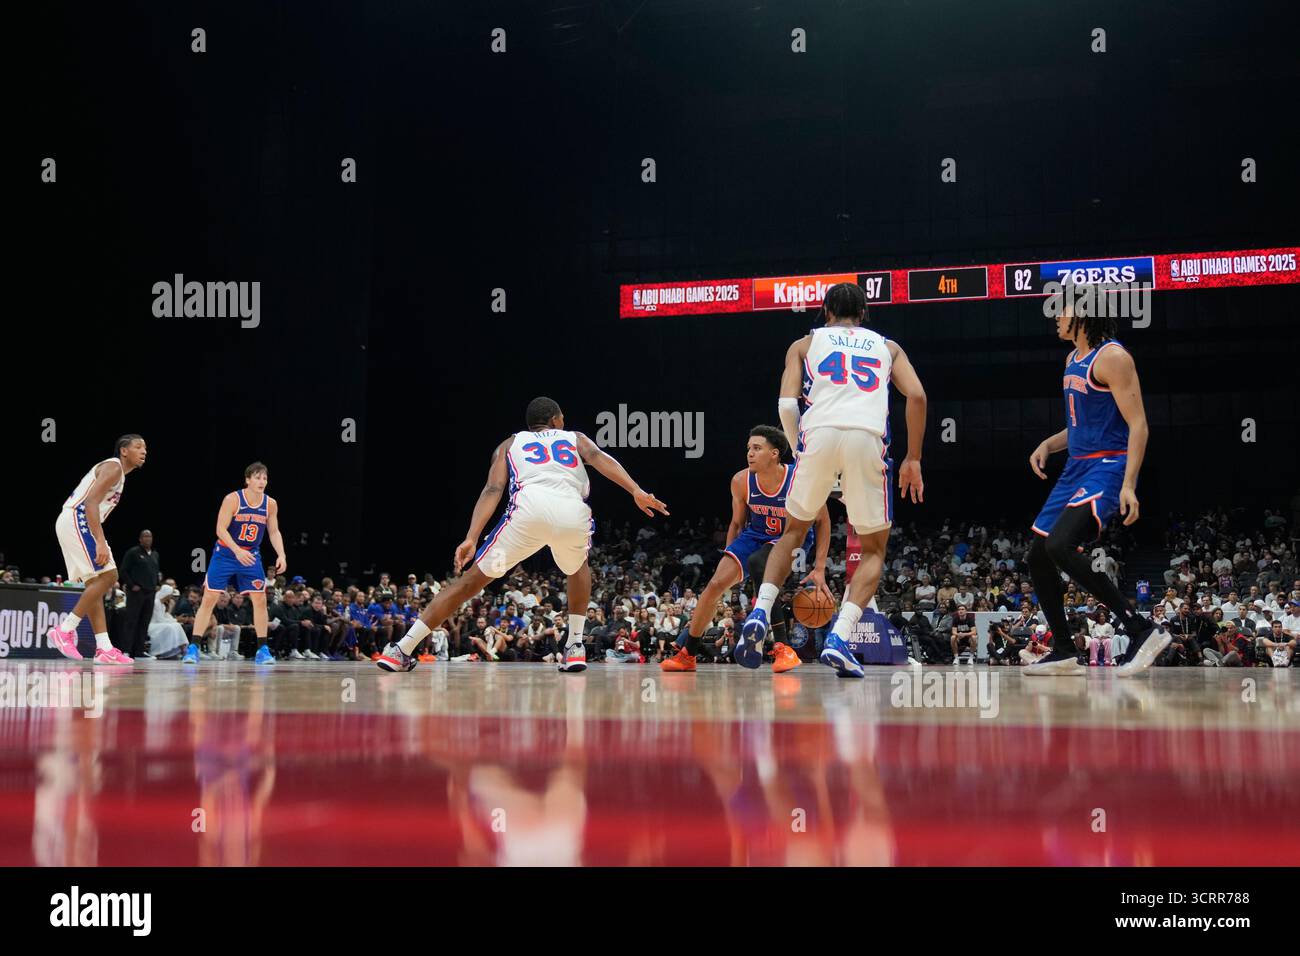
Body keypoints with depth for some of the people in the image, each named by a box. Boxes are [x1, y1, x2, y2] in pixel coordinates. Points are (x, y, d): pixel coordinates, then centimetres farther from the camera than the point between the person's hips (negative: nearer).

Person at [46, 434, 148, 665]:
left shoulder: (117, 473, 23)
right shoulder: (113, 467, -8)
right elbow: (90, 502, -20)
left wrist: (99, 542, 22)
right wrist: (100, 542, -28)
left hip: (74, 524, 11)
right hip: (76, 521, -11)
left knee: (97, 583, 8)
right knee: (107, 576, -13)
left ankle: (104, 649, 6)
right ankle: (64, 630, -11)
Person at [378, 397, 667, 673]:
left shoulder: (510, 444, 33)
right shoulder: (575, 438, 35)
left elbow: (492, 490, 14)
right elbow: (602, 459, 12)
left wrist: (471, 538, 4)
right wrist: (637, 492, -2)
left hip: (530, 506, -1)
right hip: (573, 512, 1)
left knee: (471, 580, 13)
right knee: (578, 568, 36)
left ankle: (401, 650, 9)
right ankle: (575, 647, 24)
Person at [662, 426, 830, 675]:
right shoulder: (741, 481, -18)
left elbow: (822, 522, -15)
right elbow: (737, 523, 1)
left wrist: (819, 569, -20)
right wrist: (729, 557, 4)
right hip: (756, 534, 4)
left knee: (758, 564, -35)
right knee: (716, 584, -9)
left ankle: (782, 648, -26)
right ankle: (686, 654, 10)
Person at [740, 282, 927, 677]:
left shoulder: (805, 343, 25)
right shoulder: (887, 346, 28)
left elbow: (787, 403, 9)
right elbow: (916, 395, 10)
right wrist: (913, 459, 15)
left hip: (820, 433, 0)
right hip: (869, 438, 0)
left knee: (793, 531, 23)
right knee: (874, 549, 14)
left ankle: (759, 615, 3)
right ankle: (839, 639, -6)